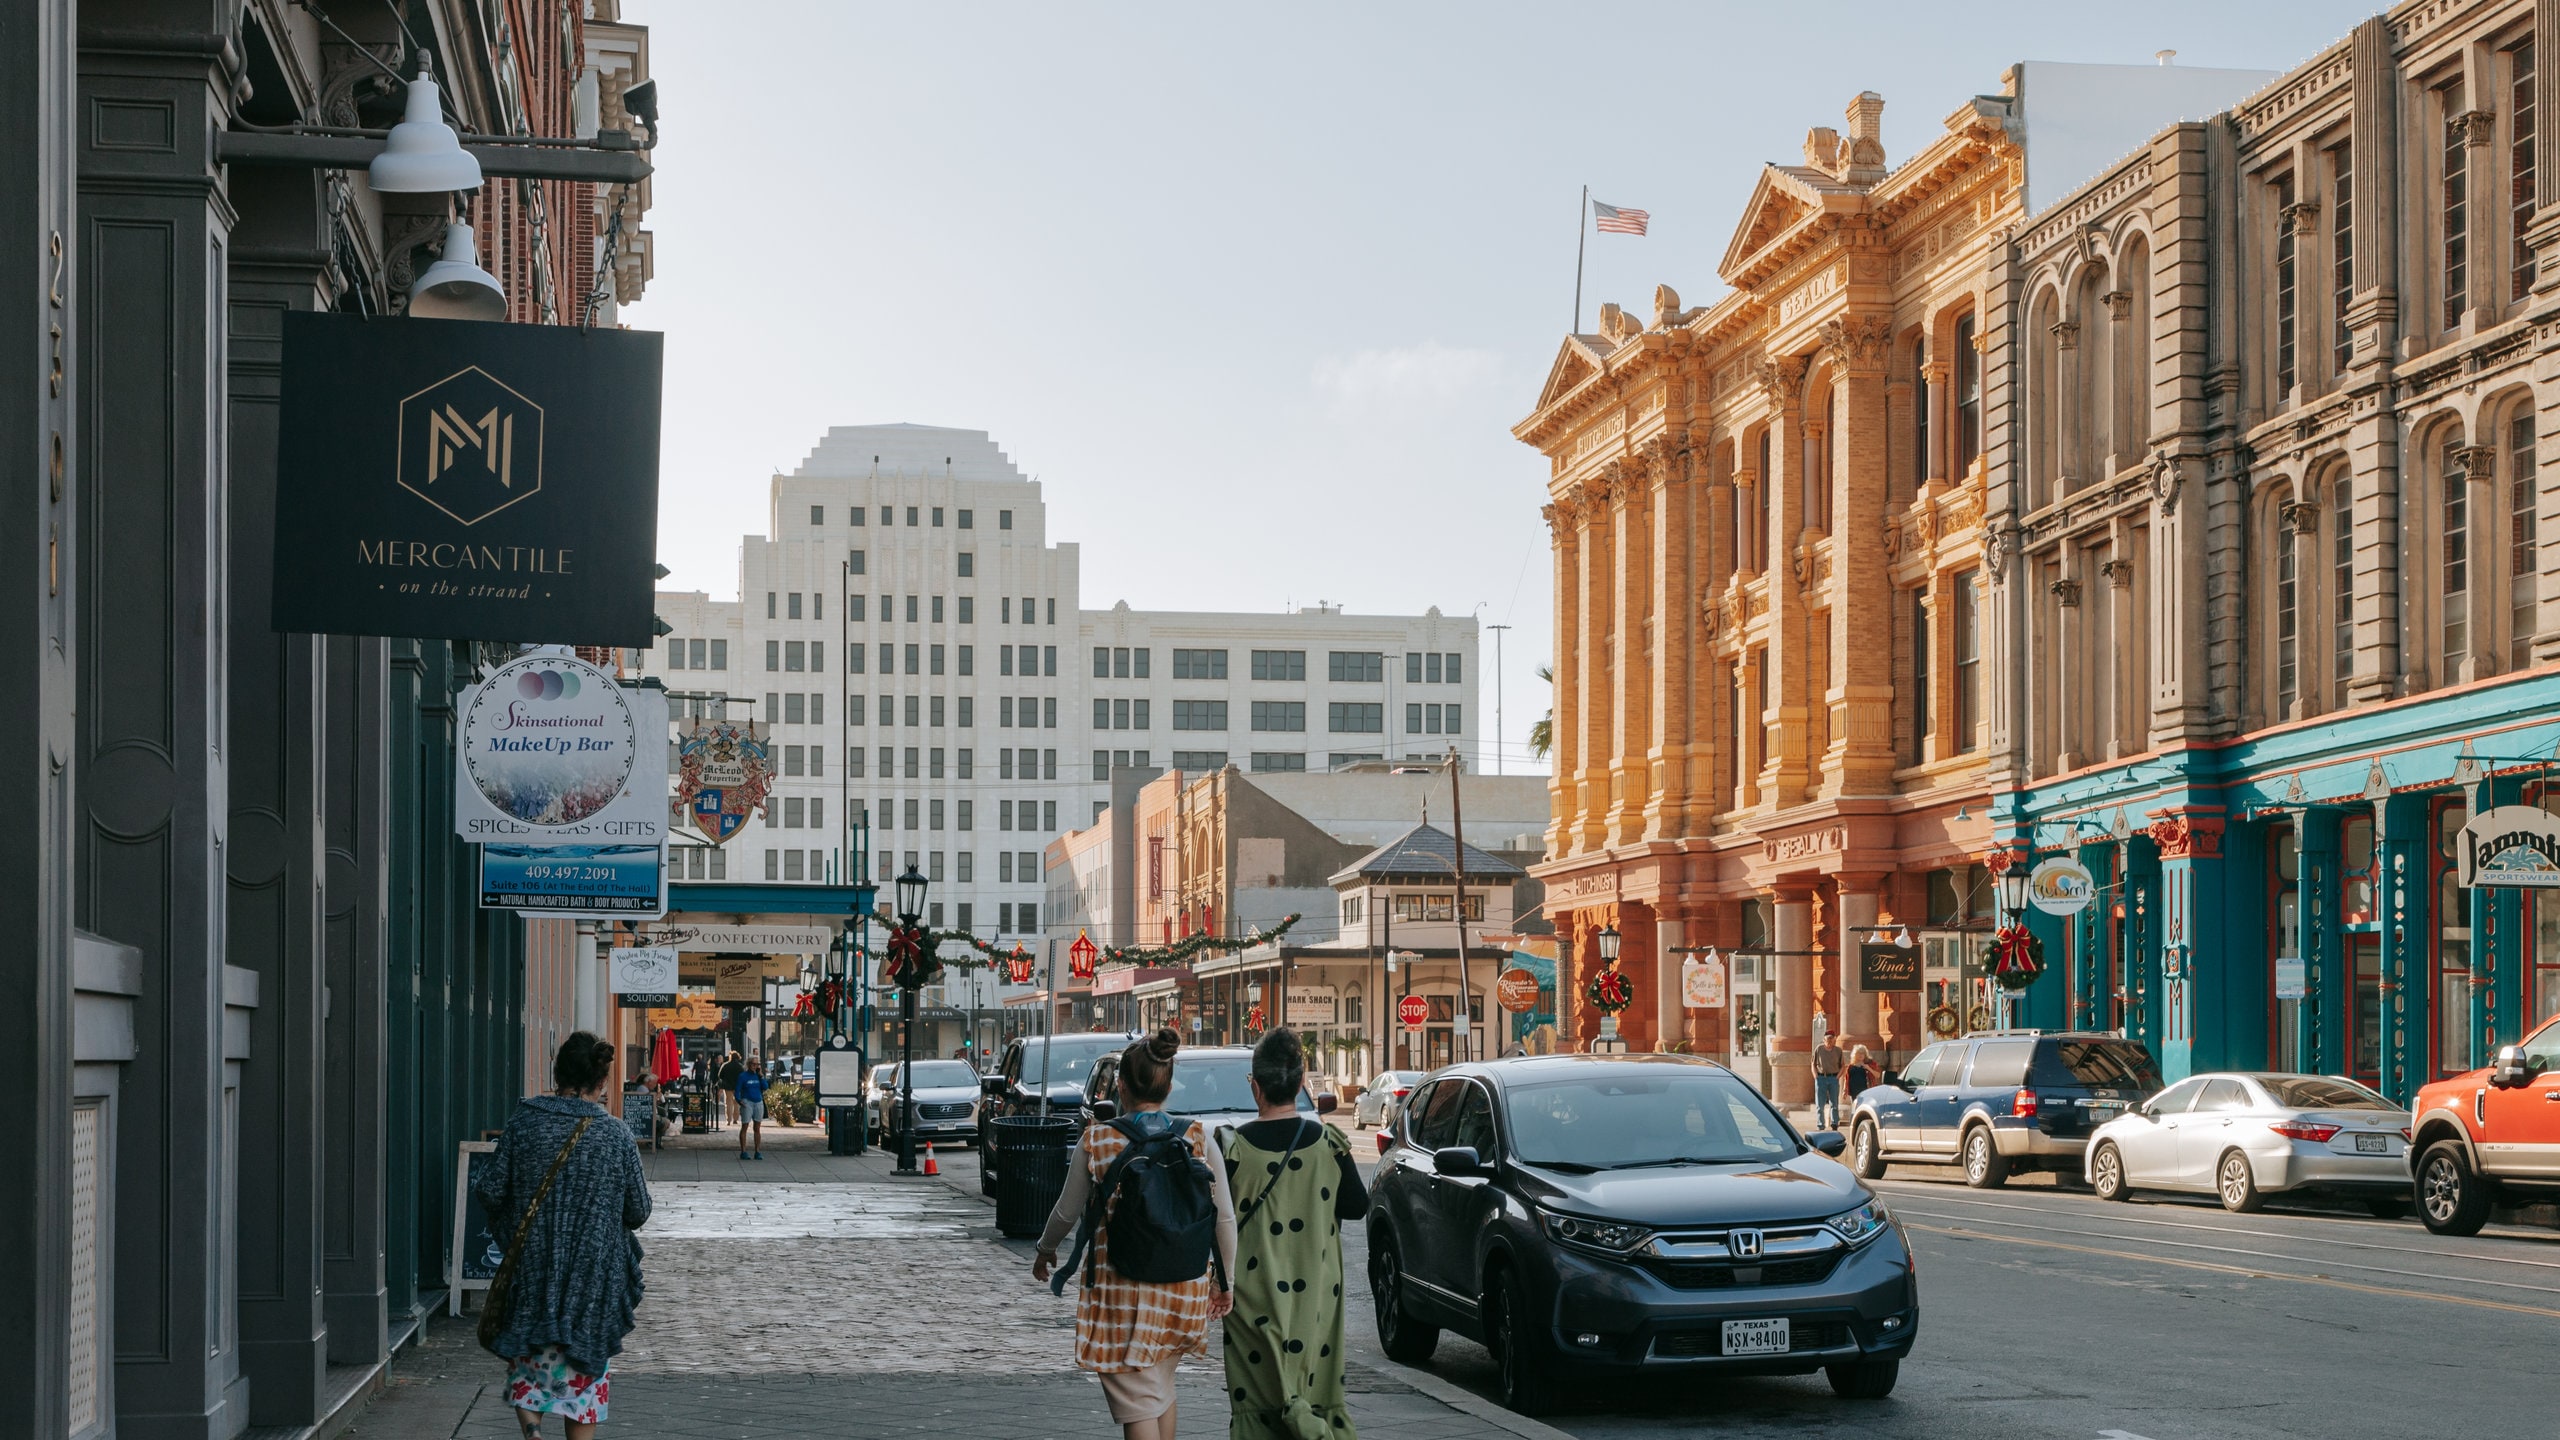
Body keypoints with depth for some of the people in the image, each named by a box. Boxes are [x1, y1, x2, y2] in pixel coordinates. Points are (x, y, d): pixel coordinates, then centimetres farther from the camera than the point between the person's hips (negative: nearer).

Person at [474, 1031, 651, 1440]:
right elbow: (637, 1213, -2)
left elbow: (492, 1192, -6)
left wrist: (479, 1177, 17)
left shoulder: (523, 1122, -7)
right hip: (594, 1276, 0)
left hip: (532, 1266, 0)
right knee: (584, 1375, 12)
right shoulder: (617, 1135, -8)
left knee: (530, 1365, 13)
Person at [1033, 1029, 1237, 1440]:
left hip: (1120, 1289, -3)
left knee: (1138, 1407, 0)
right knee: (1160, 1385, 25)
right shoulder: (1197, 1138, -2)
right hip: (1185, 1289, 3)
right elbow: (1225, 1218, 0)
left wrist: (1045, 1249, 24)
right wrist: (1225, 1282, 13)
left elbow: (1068, 1211, 3)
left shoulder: (1096, 1141, -7)